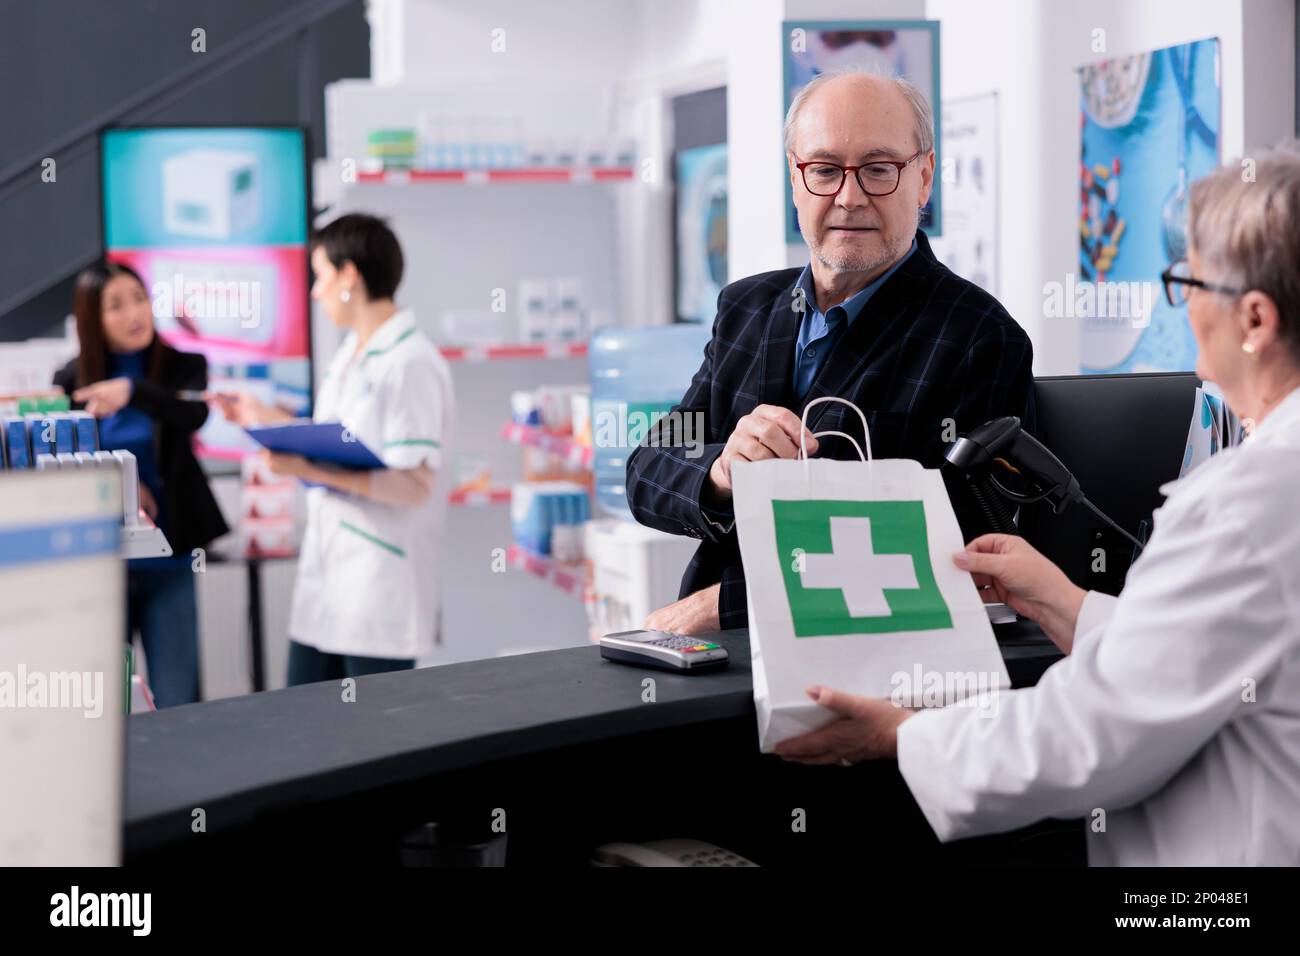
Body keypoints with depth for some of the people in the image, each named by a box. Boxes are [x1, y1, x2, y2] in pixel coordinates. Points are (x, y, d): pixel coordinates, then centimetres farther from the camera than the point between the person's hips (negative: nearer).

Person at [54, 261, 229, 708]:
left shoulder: (184, 366, -2)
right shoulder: (71, 381, 1)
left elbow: (195, 415, -23)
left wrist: (133, 390, -39)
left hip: (169, 561, -1)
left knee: (176, 708, 2)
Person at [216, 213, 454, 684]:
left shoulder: (411, 364, -16)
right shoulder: (349, 356, 13)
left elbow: (414, 485, -21)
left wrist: (313, 471, -25)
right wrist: (265, 416, 24)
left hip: (381, 590, -9)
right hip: (325, 579, 9)